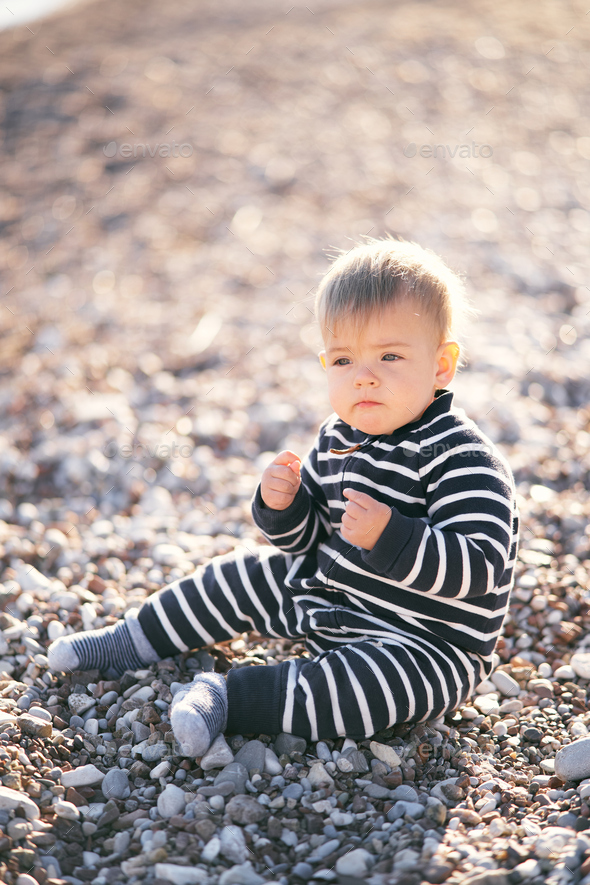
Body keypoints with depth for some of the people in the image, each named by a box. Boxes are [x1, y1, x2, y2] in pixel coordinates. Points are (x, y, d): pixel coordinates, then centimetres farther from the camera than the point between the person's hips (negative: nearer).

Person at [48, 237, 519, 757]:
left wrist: (389, 538, -41)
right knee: (245, 575, 14)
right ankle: (130, 643, 31)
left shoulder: (463, 460, -24)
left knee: (377, 678, -36)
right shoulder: (337, 440, 0)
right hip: (327, 595, 8)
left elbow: (477, 568, -31)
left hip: (426, 644, -7)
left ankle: (231, 699, -26)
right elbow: (308, 537, 9)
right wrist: (282, 507, -13)